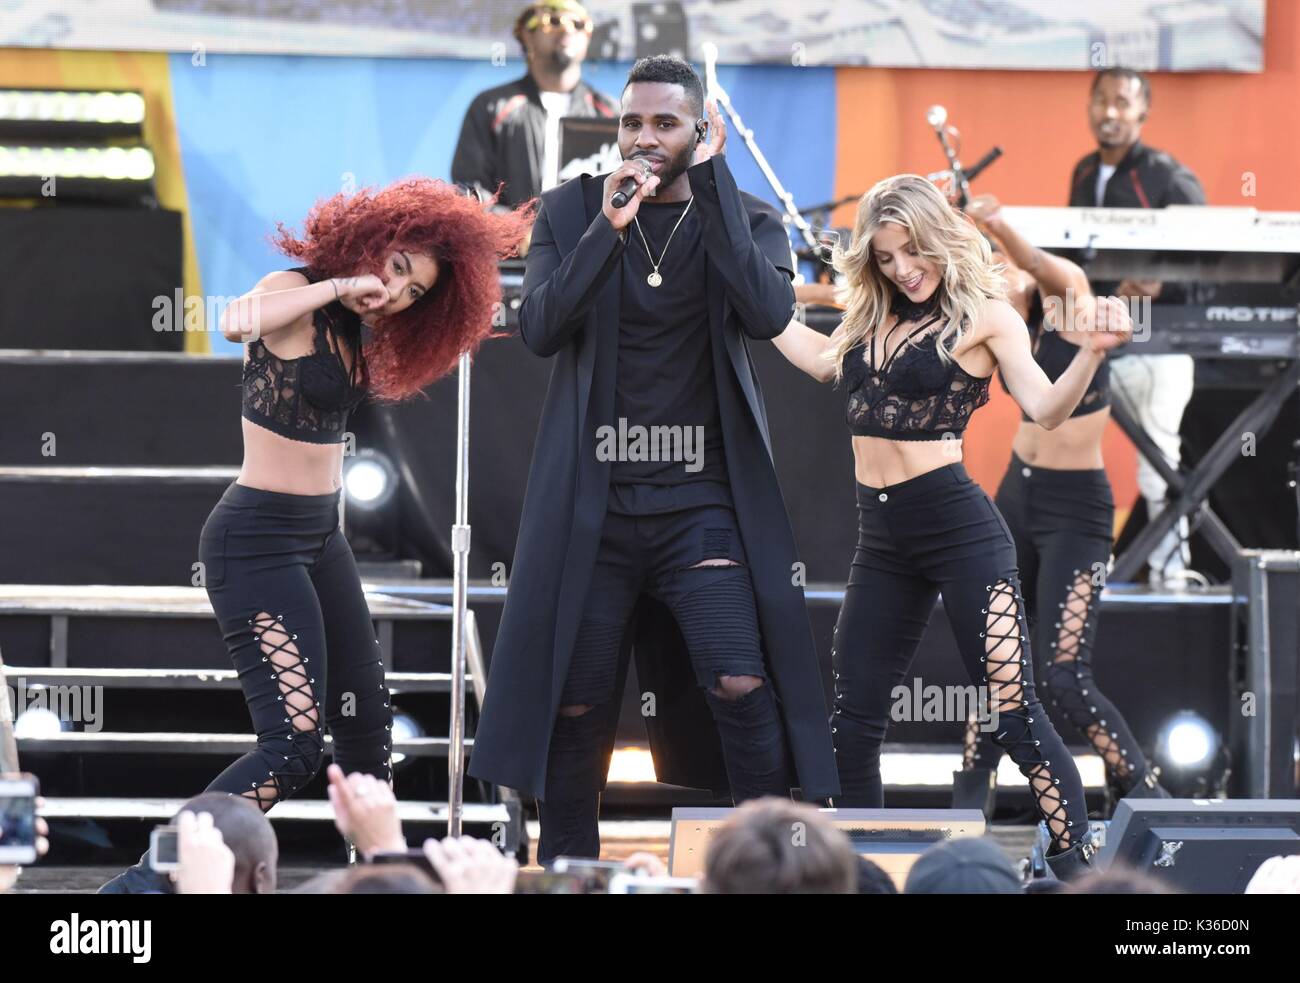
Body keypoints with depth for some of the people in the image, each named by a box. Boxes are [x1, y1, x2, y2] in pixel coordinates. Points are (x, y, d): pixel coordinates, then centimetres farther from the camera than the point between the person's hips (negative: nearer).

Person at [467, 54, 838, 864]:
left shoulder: (746, 220, 3)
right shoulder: (572, 211, 4)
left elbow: (767, 313, -16)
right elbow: (541, 329, -8)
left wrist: (709, 180, -16)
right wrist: (609, 229, -19)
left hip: (702, 501, -1)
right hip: (594, 501, 1)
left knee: (741, 684, -19)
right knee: (575, 707, 6)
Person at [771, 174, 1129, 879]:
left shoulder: (984, 315, -3)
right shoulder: (873, 316, 14)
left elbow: (1046, 409, -11)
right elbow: (820, 359, 31)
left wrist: (1092, 352, -28)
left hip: (959, 528, -7)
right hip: (882, 541, 7)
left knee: (1014, 713, -13)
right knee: (852, 724, 7)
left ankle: (1078, 867, -12)